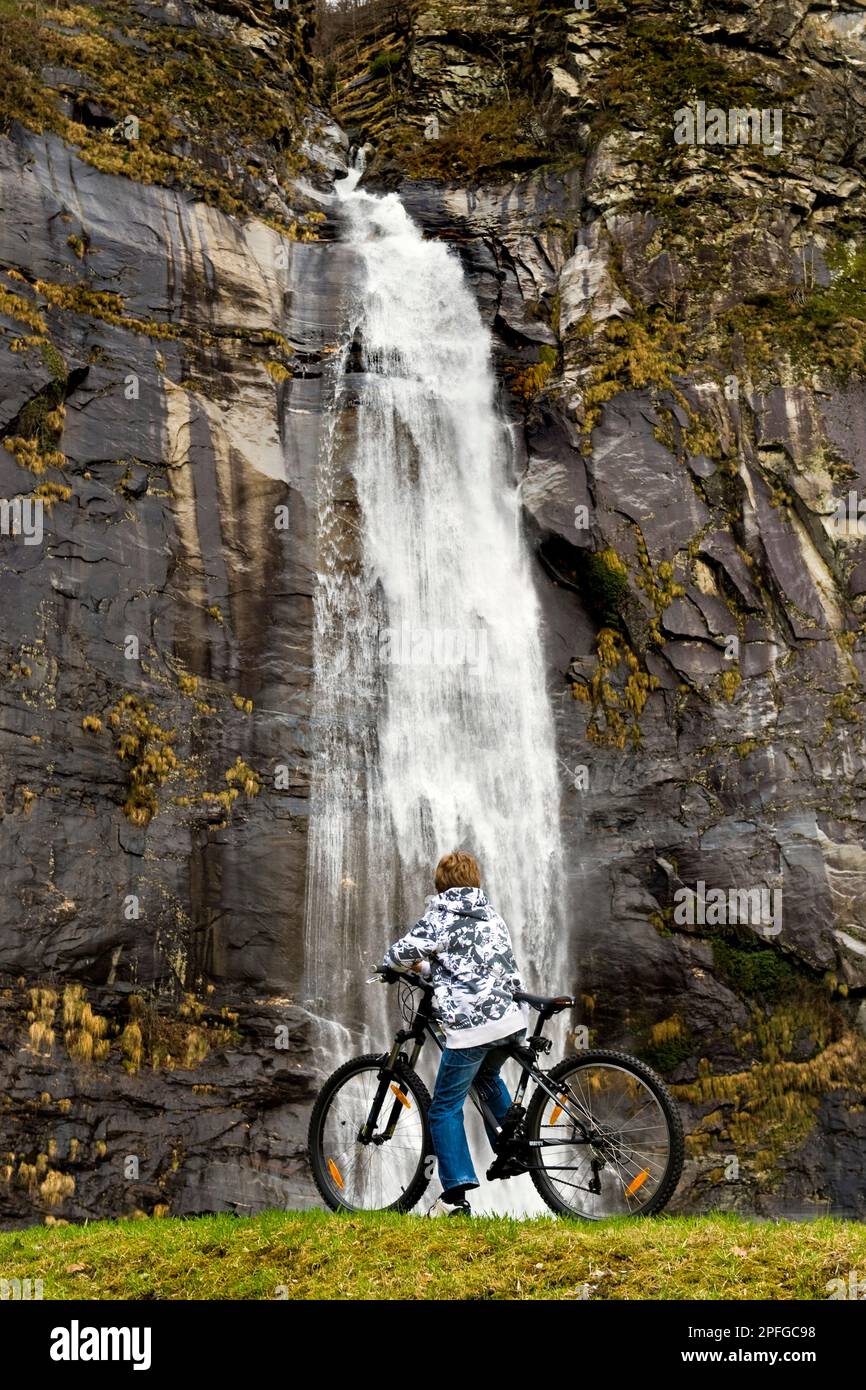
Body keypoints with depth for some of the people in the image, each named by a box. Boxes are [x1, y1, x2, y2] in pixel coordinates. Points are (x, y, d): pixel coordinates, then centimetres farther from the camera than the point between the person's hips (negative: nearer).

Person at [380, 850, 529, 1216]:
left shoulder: (441, 916, -4)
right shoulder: (491, 916, 18)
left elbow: (402, 952, -12)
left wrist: (392, 965, 11)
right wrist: (431, 967, 31)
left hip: (471, 1025, -7)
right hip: (511, 1019, 7)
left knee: (445, 1107, 2)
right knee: (487, 1077, 35)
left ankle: (456, 1194, -7)